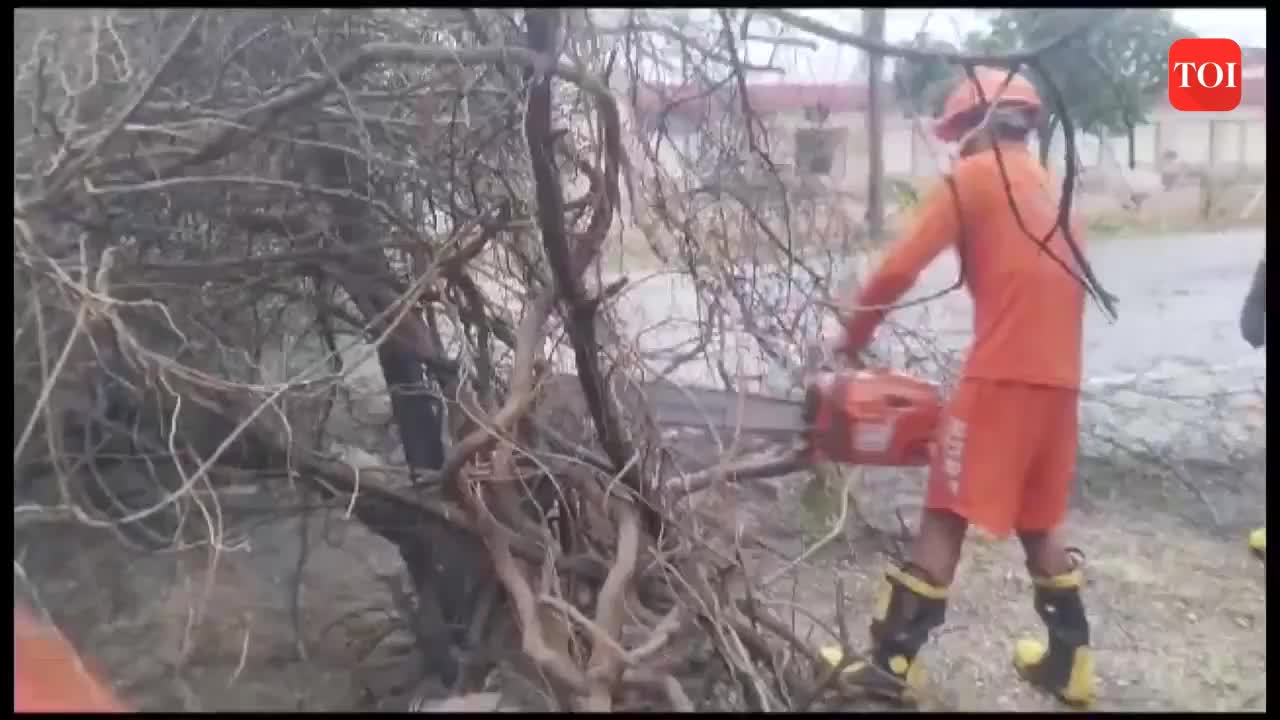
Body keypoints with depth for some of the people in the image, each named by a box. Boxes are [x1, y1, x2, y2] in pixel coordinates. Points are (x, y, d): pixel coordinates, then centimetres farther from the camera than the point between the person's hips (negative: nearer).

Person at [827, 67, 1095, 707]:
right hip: (1058, 379, 7)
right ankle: (1070, 664, 27)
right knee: (1039, 522, 20)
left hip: (1002, 375, -7)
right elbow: (1062, 285, 19)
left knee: (946, 518, -1)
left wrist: (854, 337, 4)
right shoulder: (1053, 192, 20)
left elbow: (899, 268, -8)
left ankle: (892, 663, 5)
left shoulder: (973, 176, -1)